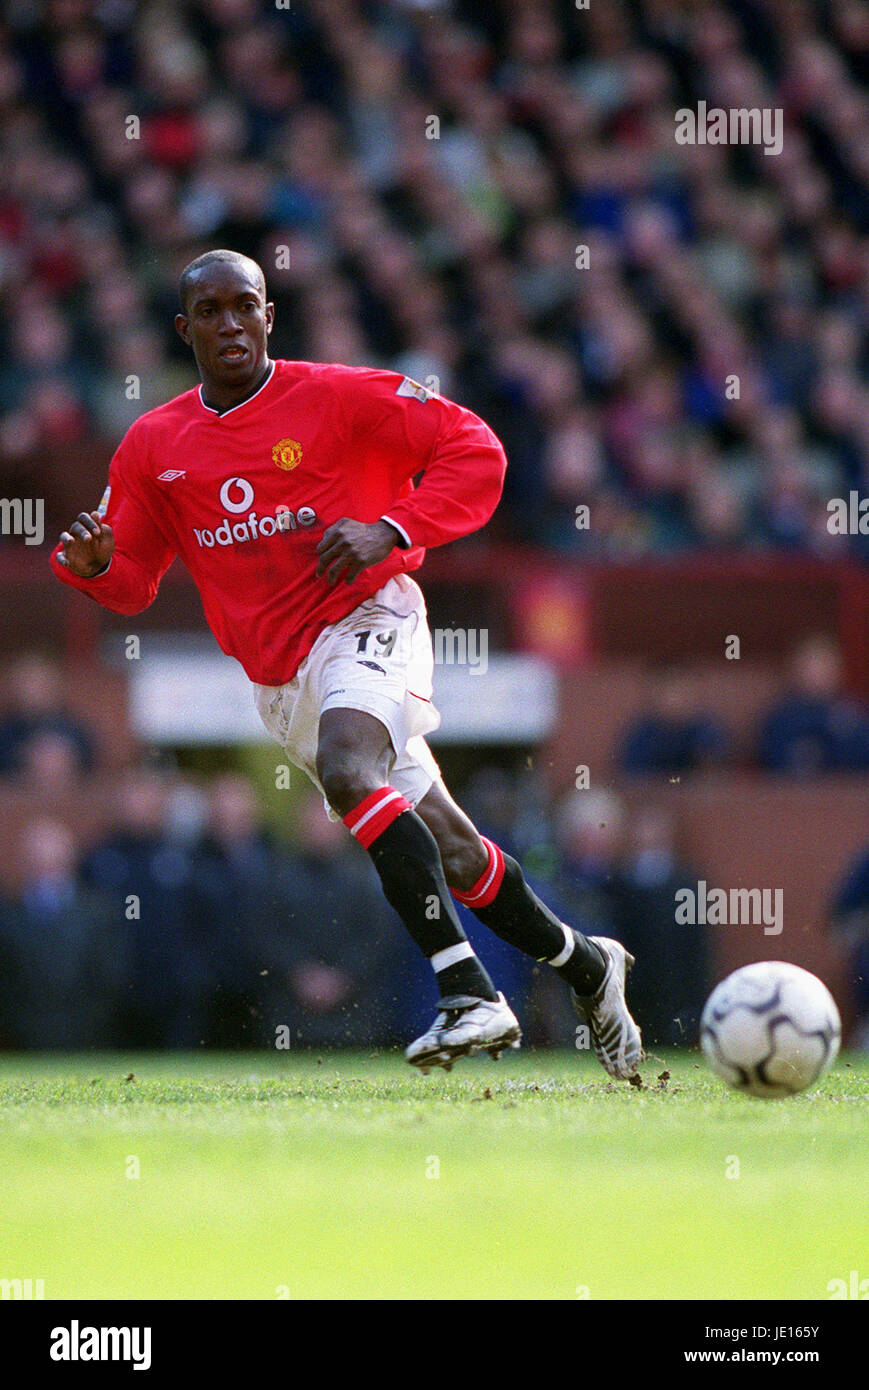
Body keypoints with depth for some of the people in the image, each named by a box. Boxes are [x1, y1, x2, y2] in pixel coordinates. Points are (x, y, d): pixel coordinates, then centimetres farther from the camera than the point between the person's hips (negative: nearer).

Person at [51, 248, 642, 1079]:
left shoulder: (336, 398, -7)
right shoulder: (153, 446, 6)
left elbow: (475, 451, -7)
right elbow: (133, 581, 13)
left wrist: (392, 532, -19)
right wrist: (90, 564, -11)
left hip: (365, 622, -5)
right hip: (279, 679, 5)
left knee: (345, 766, -35)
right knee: (453, 858, 7)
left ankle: (468, 992, -39)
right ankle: (583, 964, 30)